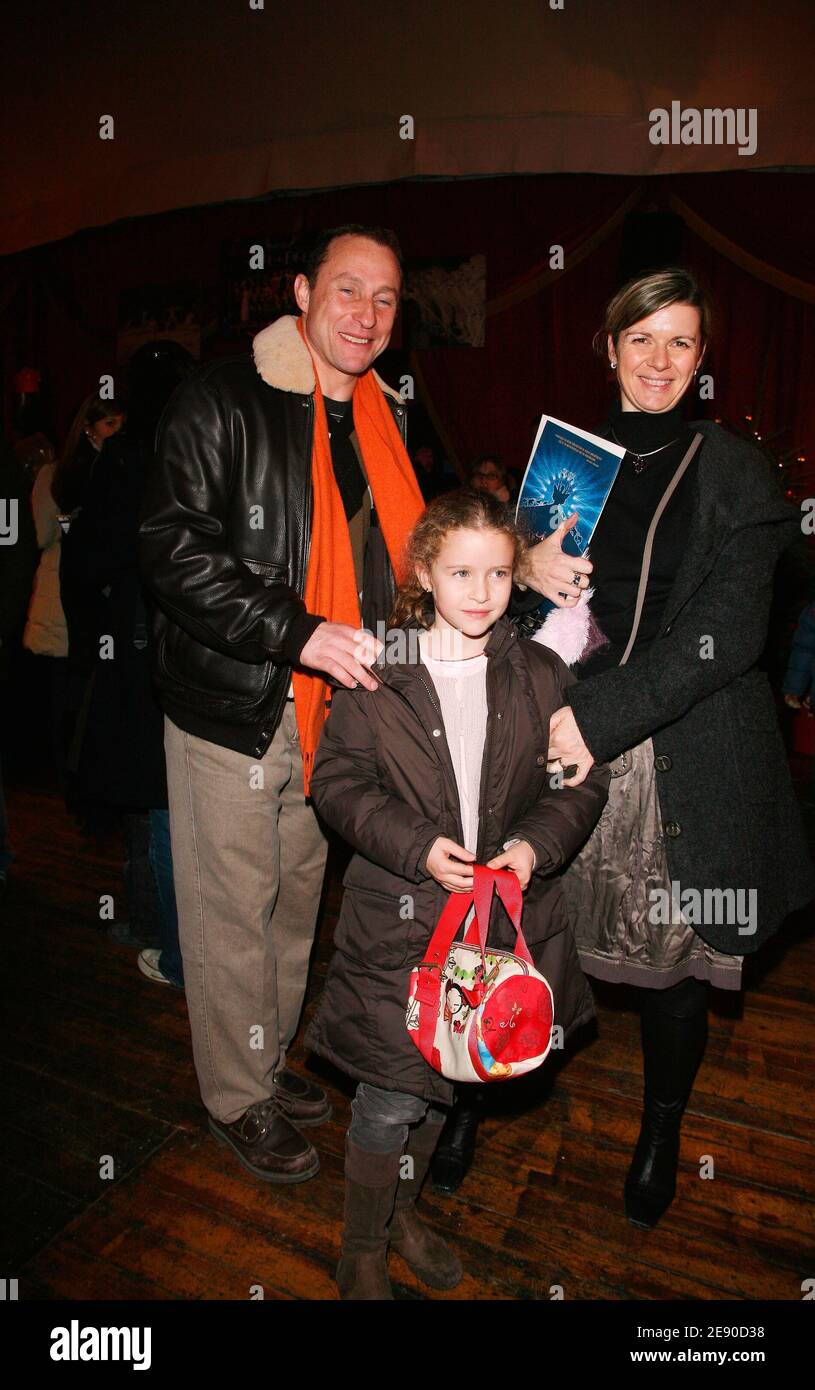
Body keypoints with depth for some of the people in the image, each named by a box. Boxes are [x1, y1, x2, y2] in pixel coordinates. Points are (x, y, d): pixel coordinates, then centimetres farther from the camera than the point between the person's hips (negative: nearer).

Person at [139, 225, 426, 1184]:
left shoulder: (385, 421, 12)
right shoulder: (222, 402, -10)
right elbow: (174, 549, -18)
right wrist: (302, 635, -24)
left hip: (331, 705, 6)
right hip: (232, 707, -6)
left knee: (298, 899, 18)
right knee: (232, 911, 6)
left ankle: (271, 1060, 40)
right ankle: (237, 1101, 28)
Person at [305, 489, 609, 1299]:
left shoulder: (542, 676, 0)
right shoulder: (376, 674, -8)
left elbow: (581, 783, 3)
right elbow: (338, 782, -7)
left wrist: (536, 844, -15)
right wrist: (417, 845, -19)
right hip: (399, 918, -3)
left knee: (441, 1084, 21)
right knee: (389, 1095, 5)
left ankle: (400, 1208, 48)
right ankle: (362, 1250, 33)